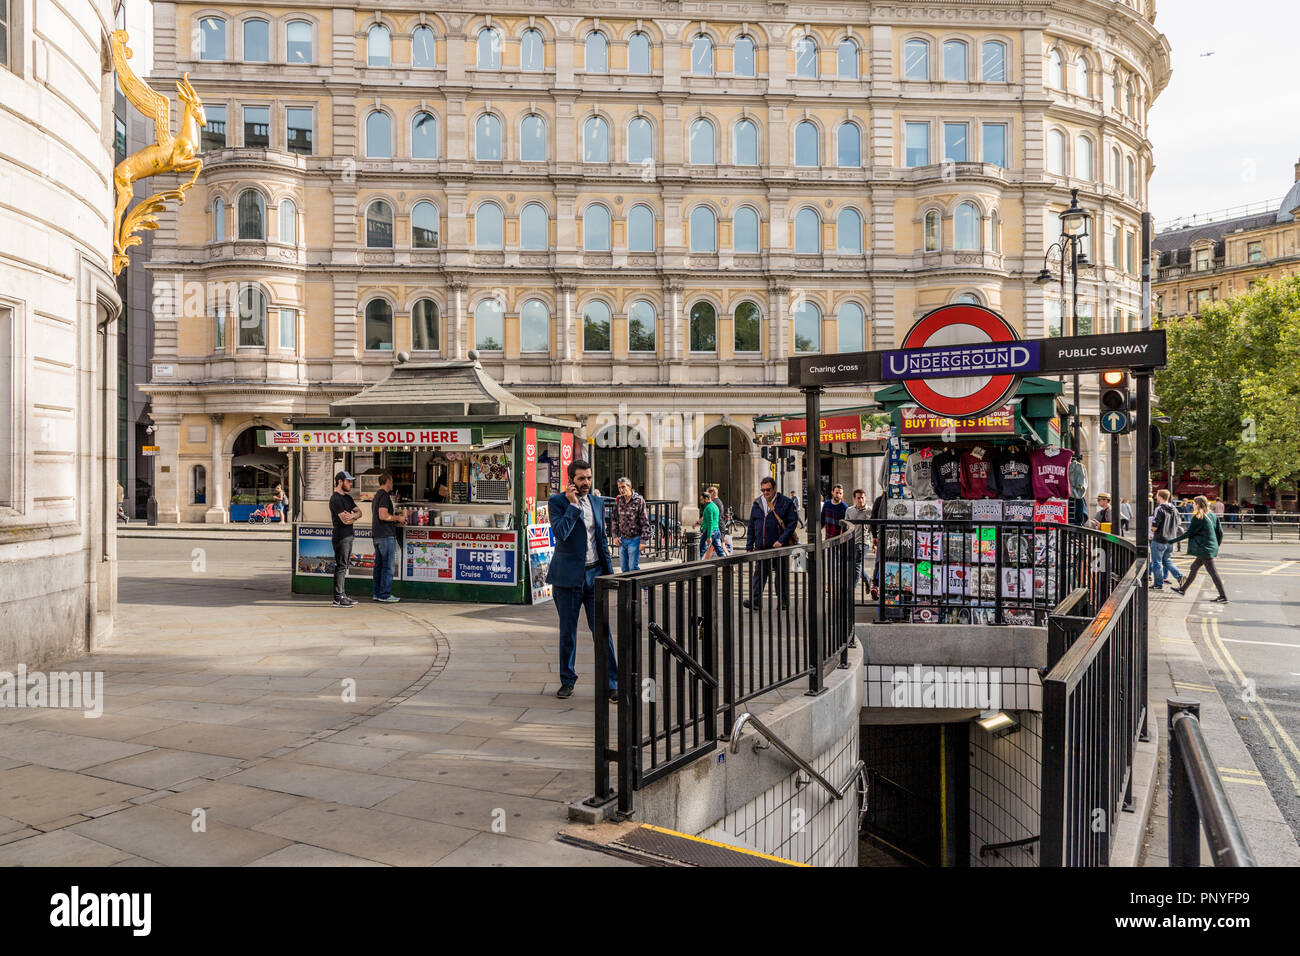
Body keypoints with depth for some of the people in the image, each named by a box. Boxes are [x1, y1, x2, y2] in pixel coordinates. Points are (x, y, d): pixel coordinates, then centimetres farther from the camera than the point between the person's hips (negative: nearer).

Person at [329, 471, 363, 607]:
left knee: (344, 566, 12)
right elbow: (345, 520, -18)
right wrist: (354, 517, 3)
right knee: (340, 566, -8)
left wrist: (352, 516, -12)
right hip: (341, 536, -10)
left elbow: (359, 512, 11)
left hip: (349, 535, 10)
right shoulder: (335, 499, -13)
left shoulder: (347, 497, 18)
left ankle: (342, 595, 18)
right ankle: (338, 598, -6)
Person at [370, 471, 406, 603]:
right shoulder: (384, 495, -12)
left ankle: (377, 593, 17)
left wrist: (396, 522, 18)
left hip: (376, 535, 10)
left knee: (379, 565, 13)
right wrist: (398, 518, -7)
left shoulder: (377, 495, 19)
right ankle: (385, 595, -4)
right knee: (388, 566, -6)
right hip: (386, 535, -10)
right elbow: (383, 515, -22)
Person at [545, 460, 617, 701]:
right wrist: (573, 504, -18)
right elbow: (561, 532, -21)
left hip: (594, 574, 3)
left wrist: (609, 572, 12)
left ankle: (612, 683, 7)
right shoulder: (557, 502, -5)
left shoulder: (598, 502, 10)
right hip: (568, 576, -3)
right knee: (567, 632, 8)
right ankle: (567, 681, 23)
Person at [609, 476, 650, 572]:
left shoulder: (639, 500, -9)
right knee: (624, 567, 10)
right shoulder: (618, 500, 6)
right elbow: (615, 520, 15)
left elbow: (645, 522, -9)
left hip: (634, 539, -5)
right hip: (622, 539, 5)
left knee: (633, 567, -7)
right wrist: (615, 536, 7)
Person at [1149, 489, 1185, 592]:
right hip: (1171, 540, 7)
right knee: (1167, 560, 21)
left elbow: (1154, 526, -20)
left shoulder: (1159, 509, -17)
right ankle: (1179, 576, 2)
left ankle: (1158, 584, 9)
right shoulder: (1174, 510, 8)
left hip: (1159, 540, -7)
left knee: (1157, 562, 4)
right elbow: (1177, 525, 14)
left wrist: (1152, 530, 1)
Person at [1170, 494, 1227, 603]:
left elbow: (1189, 533, -11)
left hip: (1205, 548, -9)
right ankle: (1183, 589, 27)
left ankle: (1223, 597, -6)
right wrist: (1217, 544, 23)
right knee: (1194, 568, 18)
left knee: (1213, 571, -6)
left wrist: (1173, 540, -6)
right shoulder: (1212, 515, 10)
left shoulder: (1198, 517, -13)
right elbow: (1220, 532, 12)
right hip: (1212, 547, 9)